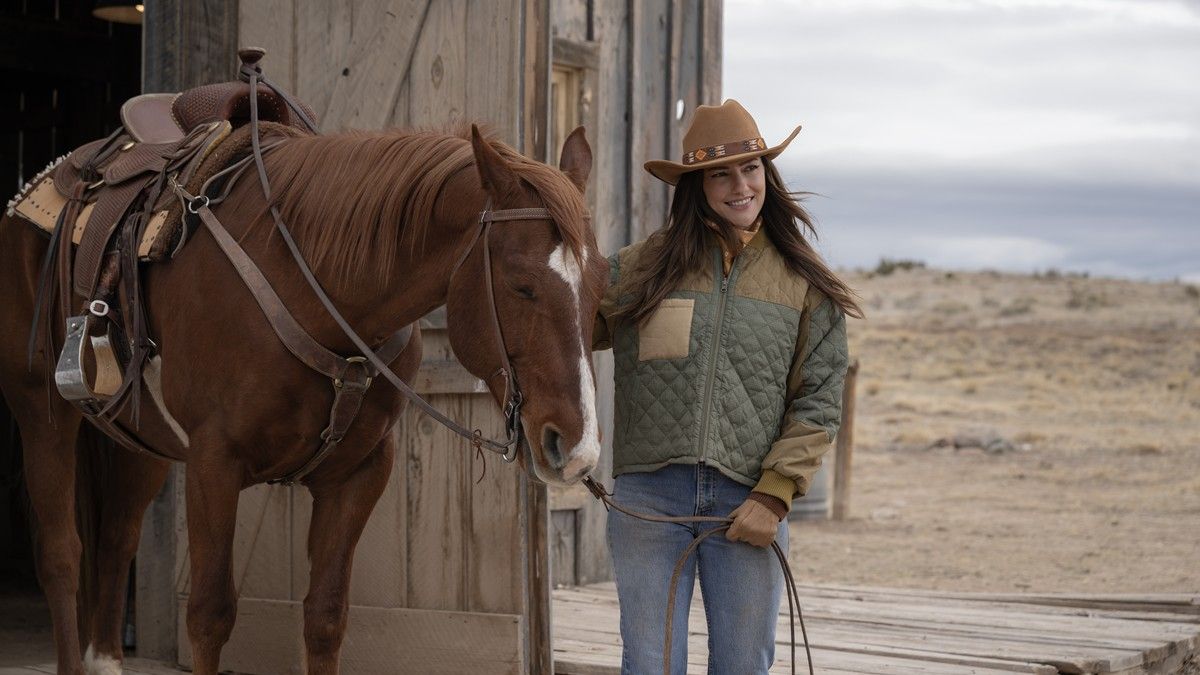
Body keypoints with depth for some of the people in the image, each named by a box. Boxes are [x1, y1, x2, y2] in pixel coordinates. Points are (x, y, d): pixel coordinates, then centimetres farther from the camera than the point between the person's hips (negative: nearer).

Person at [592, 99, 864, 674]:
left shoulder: (804, 284, 6)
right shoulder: (639, 269, 5)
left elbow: (818, 403, 3)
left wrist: (774, 496, -7)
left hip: (748, 502, 1)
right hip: (648, 496, 0)